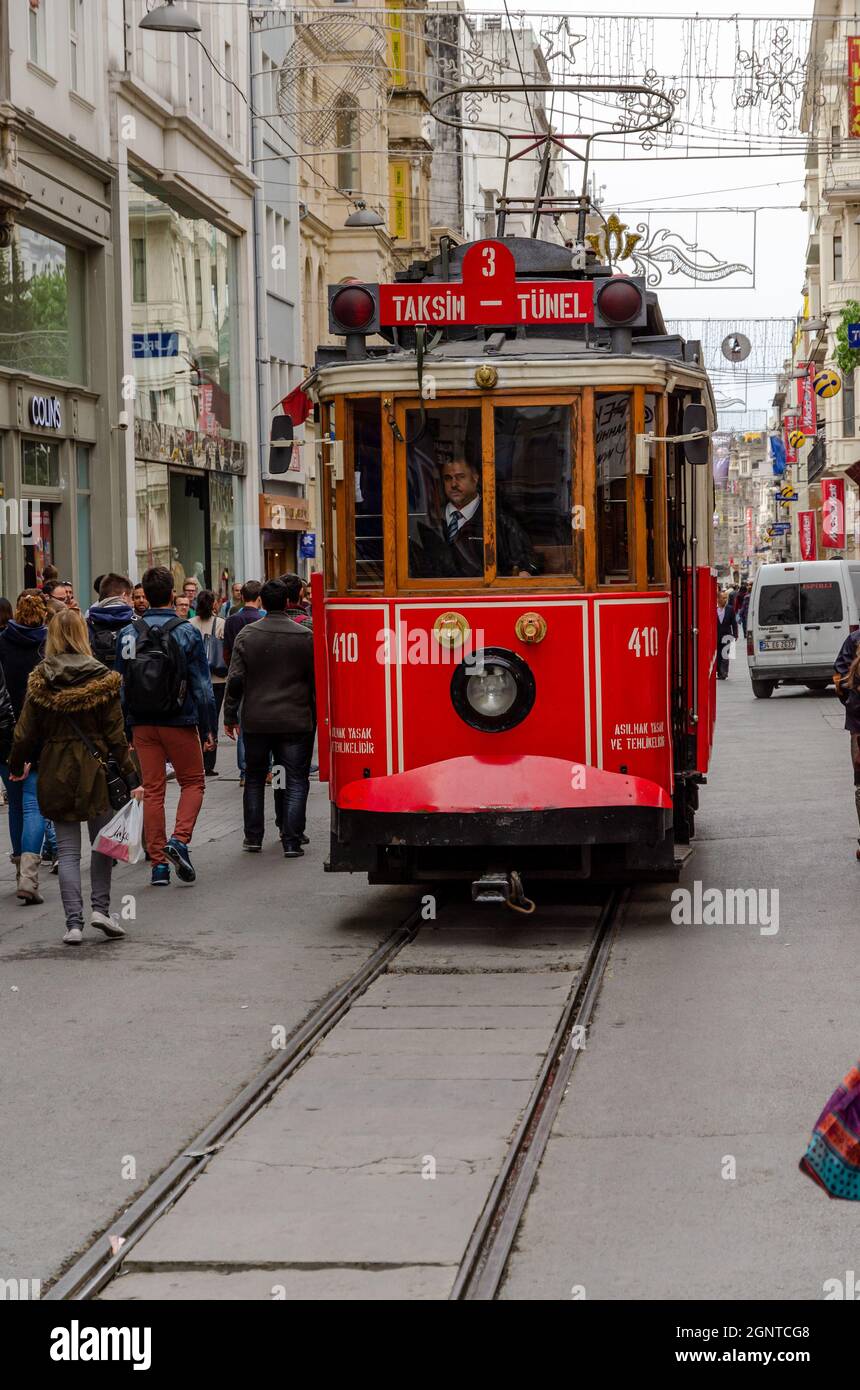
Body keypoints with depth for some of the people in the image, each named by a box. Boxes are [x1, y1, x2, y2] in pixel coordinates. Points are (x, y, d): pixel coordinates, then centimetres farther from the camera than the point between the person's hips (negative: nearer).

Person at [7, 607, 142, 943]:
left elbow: (26, 731, 0)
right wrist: (132, 777, -2)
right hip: (95, 770, -1)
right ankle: (100, 908, 8)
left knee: (68, 850, 6)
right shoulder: (102, 680, -7)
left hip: (55, 774, 1)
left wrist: (16, 765, 17)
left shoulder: (39, 682, -4)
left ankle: (73, 922, 1)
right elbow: (115, 735, -7)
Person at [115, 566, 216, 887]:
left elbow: (119, 685, 4)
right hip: (179, 722, -3)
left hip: (142, 725, 3)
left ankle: (158, 863, 5)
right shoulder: (187, 633, -7)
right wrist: (209, 727, 1)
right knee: (193, 782, 12)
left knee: (152, 790, 6)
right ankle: (179, 839, -10)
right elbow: (201, 685, -5)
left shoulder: (128, 634, 1)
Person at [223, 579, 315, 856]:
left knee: (254, 779, 15)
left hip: (256, 721, 1)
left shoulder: (247, 635, -3)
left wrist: (230, 716, 6)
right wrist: (315, 716, 12)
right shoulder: (304, 636, -5)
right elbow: (315, 680, 1)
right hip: (295, 720, -1)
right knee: (295, 781, 3)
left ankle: (253, 837, 18)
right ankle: (291, 841, -2)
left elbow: (235, 679, -3)